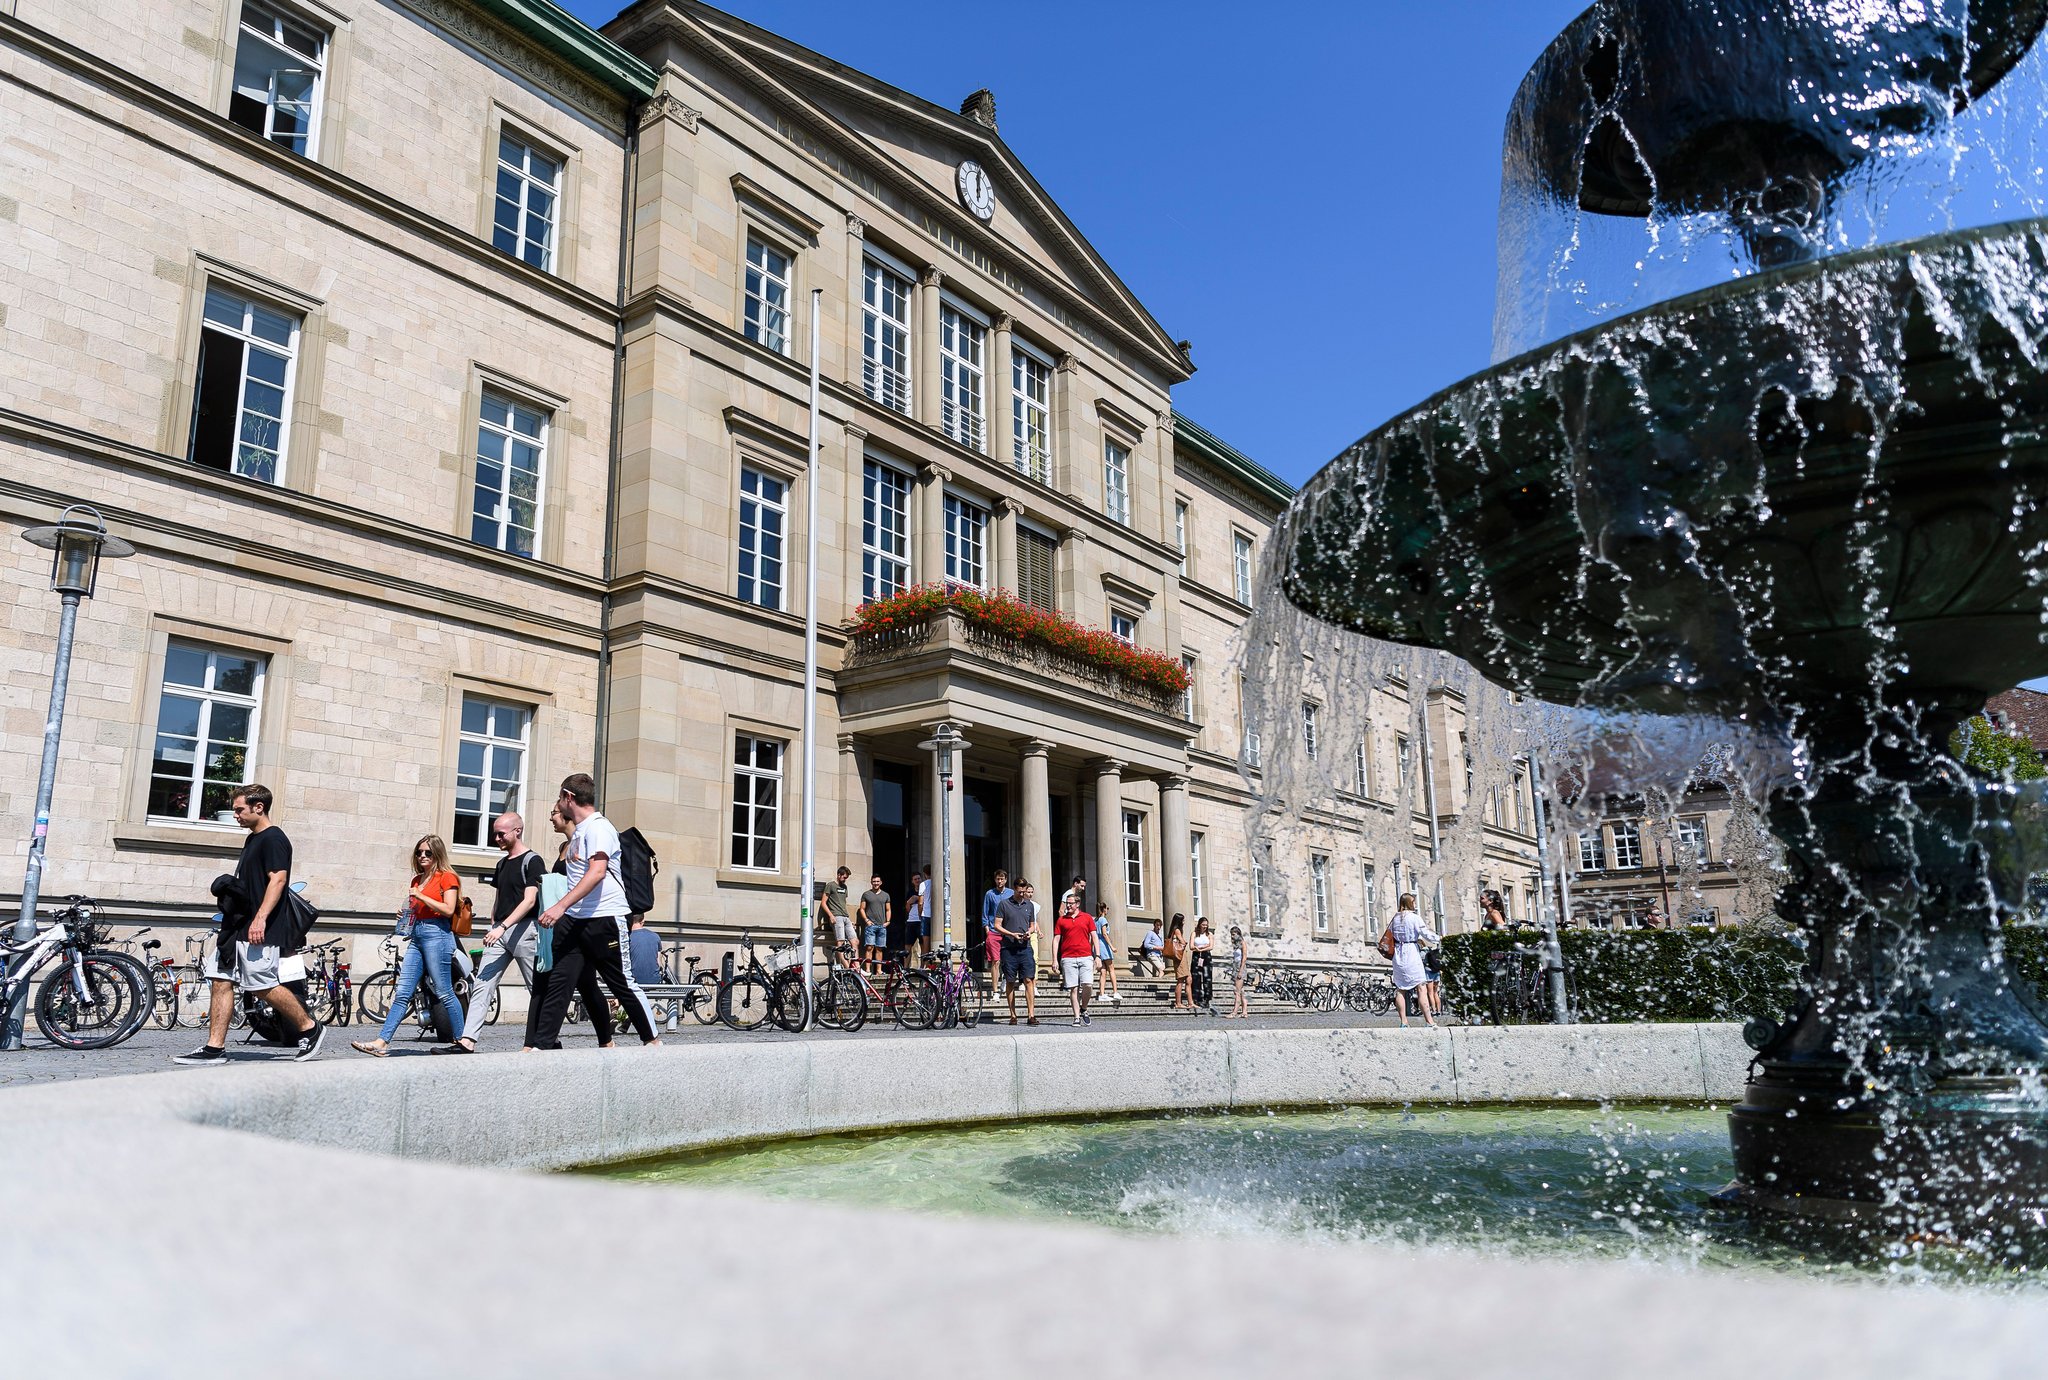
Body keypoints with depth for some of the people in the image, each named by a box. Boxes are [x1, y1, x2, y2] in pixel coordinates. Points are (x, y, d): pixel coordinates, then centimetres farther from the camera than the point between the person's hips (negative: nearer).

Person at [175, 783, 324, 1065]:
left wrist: (260, 918, -27)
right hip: (238, 926, 10)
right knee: (221, 981, 4)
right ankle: (214, 1048, 6)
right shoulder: (253, 839, 19)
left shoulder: (273, 839, -11)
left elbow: (278, 879, -21)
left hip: (260, 929, -10)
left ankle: (311, 1029, 4)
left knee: (263, 985, -9)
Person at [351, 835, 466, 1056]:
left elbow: (449, 909, -12)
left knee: (444, 994, -5)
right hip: (417, 936, 8)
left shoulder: (447, 877, -2)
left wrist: (422, 896, -14)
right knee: (402, 993, 1)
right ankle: (381, 1042, -3)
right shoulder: (417, 880, 20)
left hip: (437, 934, -8)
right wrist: (405, 915, 9)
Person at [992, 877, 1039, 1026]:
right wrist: (1012, 934, -13)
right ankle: (1013, 1015, 12)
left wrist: (1029, 932, -1)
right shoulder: (1004, 904, 3)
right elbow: (997, 925, 0)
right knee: (1010, 982, 4)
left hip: (1025, 947, 2)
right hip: (1009, 948, -2)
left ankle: (1031, 1015, -9)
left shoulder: (1029, 905, 14)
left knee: (1029, 980, -8)